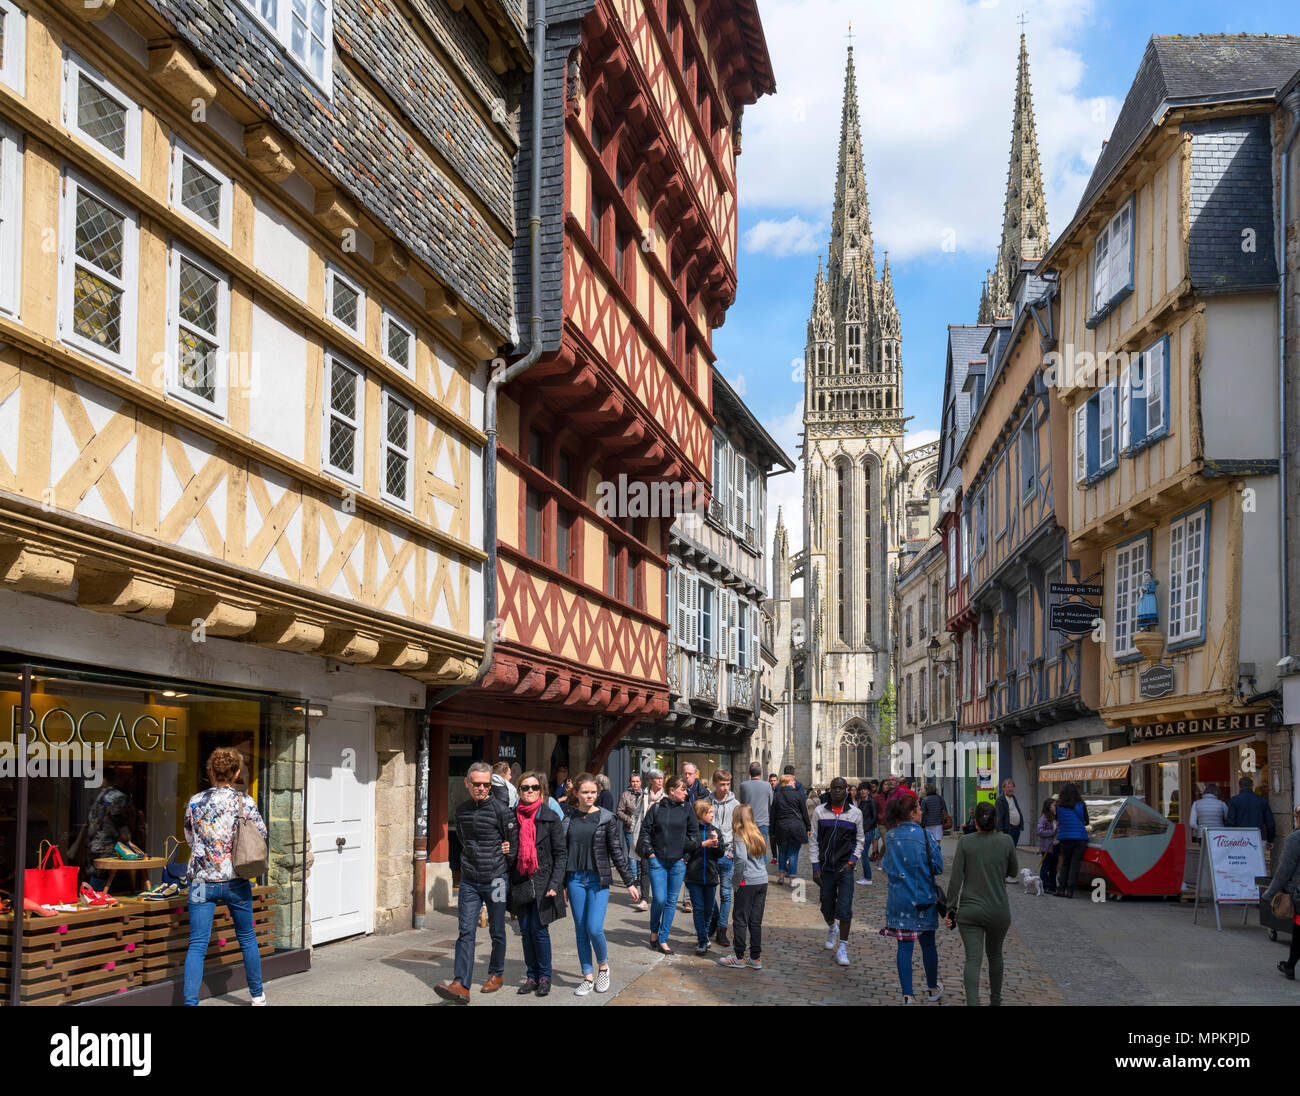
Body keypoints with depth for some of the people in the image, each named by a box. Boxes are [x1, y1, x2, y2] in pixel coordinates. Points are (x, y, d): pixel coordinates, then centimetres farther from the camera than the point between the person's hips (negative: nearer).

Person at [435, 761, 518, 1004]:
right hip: (469, 881, 3)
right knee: (466, 932, -6)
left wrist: (505, 874, 4)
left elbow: (514, 845, -2)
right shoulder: (461, 810, 7)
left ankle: (496, 974, 30)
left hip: (494, 881, -3)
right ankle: (461, 986, -13)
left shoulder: (501, 810, -8)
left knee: (497, 932, 11)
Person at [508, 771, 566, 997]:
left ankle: (544, 977, 11)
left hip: (543, 881, -3)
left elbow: (561, 853, -4)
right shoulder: (513, 817, 6)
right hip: (520, 882, 3)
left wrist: (555, 883, -12)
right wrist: (507, 882, 3)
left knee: (539, 929, -4)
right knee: (526, 931, 7)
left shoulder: (551, 818, -3)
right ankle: (531, 976, 18)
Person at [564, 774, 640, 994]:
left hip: (598, 879, -2)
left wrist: (629, 882, 2)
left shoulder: (607, 818, -2)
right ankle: (588, 977, 16)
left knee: (594, 928, -10)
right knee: (581, 929, 5)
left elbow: (617, 852, 2)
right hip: (575, 879, 2)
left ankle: (603, 966, 16)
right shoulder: (568, 818, 4)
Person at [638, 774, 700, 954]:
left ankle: (663, 939, 14)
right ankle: (654, 930, 19)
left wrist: (685, 855, 1)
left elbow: (694, 834, 8)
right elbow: (645, 831, 6)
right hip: (657, 861, -2)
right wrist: (649, 853, -1)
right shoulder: (656, 808, 0)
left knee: (671, 901, 4)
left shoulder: (687, 809, 3)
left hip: (678, 862, 2)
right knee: (659, 899, -8)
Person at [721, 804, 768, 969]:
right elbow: (764, 858, 13)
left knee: (741, 920, 5)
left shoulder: (739, 836, -9)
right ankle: (756, 958, 13)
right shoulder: (758, 834, 11)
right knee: (756, 921, 11)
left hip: (748, 882, -6)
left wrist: (740, 879, -9)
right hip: (763, 881, 6)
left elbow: (742, 859, -19)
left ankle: (739, 957, 12)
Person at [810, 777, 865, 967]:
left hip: (845, 868, -1)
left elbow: (859, 840, 10)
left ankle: (842, 948, -1)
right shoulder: (820, 812, 2)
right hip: (825, 867, 1)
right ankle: (832, 929, 44)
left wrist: (852, 860, -5)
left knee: (845, 908, -9)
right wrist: (815, 866, -1)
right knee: (827, 907, 11)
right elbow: (814, 841, 4)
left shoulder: (855, 813, 1)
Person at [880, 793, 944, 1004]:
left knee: (904, 946, 4)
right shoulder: (924, 836, -12)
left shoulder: (890, 837, 0)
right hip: (924, 899, -2)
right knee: (928, 943, 14)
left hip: (899, 899, 2)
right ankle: (933, 988, 30)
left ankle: (907, 995, 0)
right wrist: (937, 847, 8)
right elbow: (938, 866, -7)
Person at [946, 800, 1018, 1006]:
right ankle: (995, 1000, 37)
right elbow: (1013, 871, 10)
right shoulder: (1006, 841, -5)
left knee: (973, 960, -5)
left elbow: (956, 879, -7)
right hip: (998, 910, 1)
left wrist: (951, 910, 0)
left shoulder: (965, 842, -6)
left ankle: (972, 1002, -24)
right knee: (994, 955, 22)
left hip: (969, 911, -1)